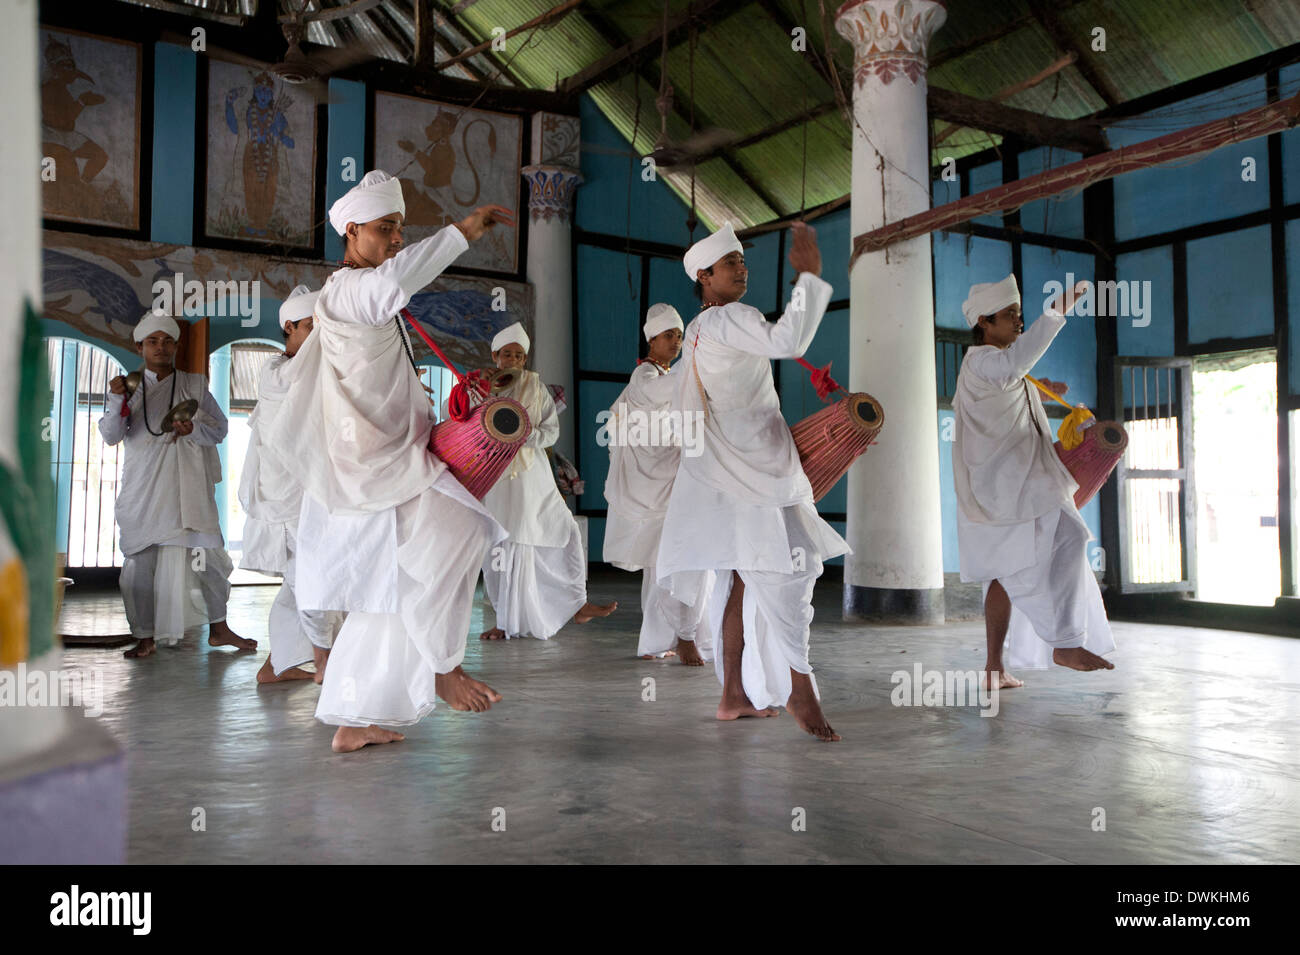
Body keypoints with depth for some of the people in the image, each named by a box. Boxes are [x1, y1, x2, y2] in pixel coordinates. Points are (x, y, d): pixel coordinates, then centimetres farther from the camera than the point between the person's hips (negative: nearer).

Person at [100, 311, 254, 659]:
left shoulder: (194, 385, 10)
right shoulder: (130, 388, 9)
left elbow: (220, 429, 8)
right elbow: (111, 436, 0)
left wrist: (194, 428, -12)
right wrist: (116, 401, -18)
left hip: (188, 486, 0)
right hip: (143, 489, 0)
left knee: (208, 557, 1)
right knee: (140, 563, -1)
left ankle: (218, 628, 15)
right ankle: (146, 637, 11)